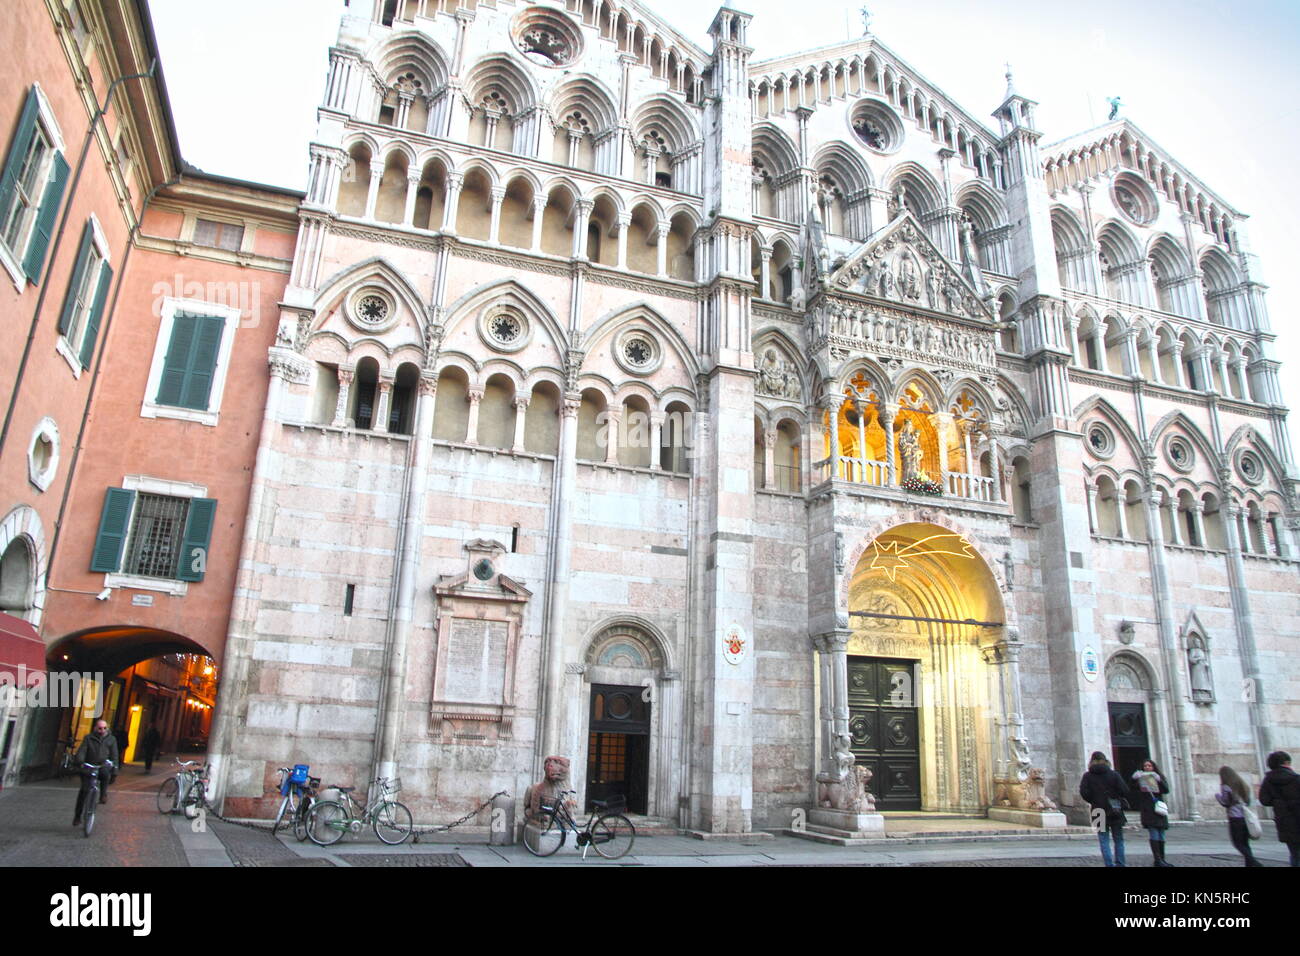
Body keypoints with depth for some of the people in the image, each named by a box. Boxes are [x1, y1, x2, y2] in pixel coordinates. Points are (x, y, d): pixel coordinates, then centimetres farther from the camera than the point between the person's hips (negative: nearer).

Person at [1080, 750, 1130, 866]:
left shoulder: (1088, 776, 0)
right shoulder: (1114, 774, -1)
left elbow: (1083, 792, -11)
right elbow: (1125, 791, -8)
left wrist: (1093, 801, 7)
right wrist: (1121, 801, 12)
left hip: (1100, 812, -1)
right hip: (1115, 812, 1)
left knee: (1104, 841, 2)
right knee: (1118, 840, 12)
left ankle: (1109, 864, -6)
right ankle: (1120, 864, 10)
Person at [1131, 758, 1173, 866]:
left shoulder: (1159, 777, 14)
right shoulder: (1140, 778, 9)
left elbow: (1166, 790, -1)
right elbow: (1134, 792, -1)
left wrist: (1159, 780, -17)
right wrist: (1134, 780, -16)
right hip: (1148, 810, -3)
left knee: (1161, 834, 5)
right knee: (1153, 833, -13)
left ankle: (1162, 858, 13)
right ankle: (1157, 859, -16)